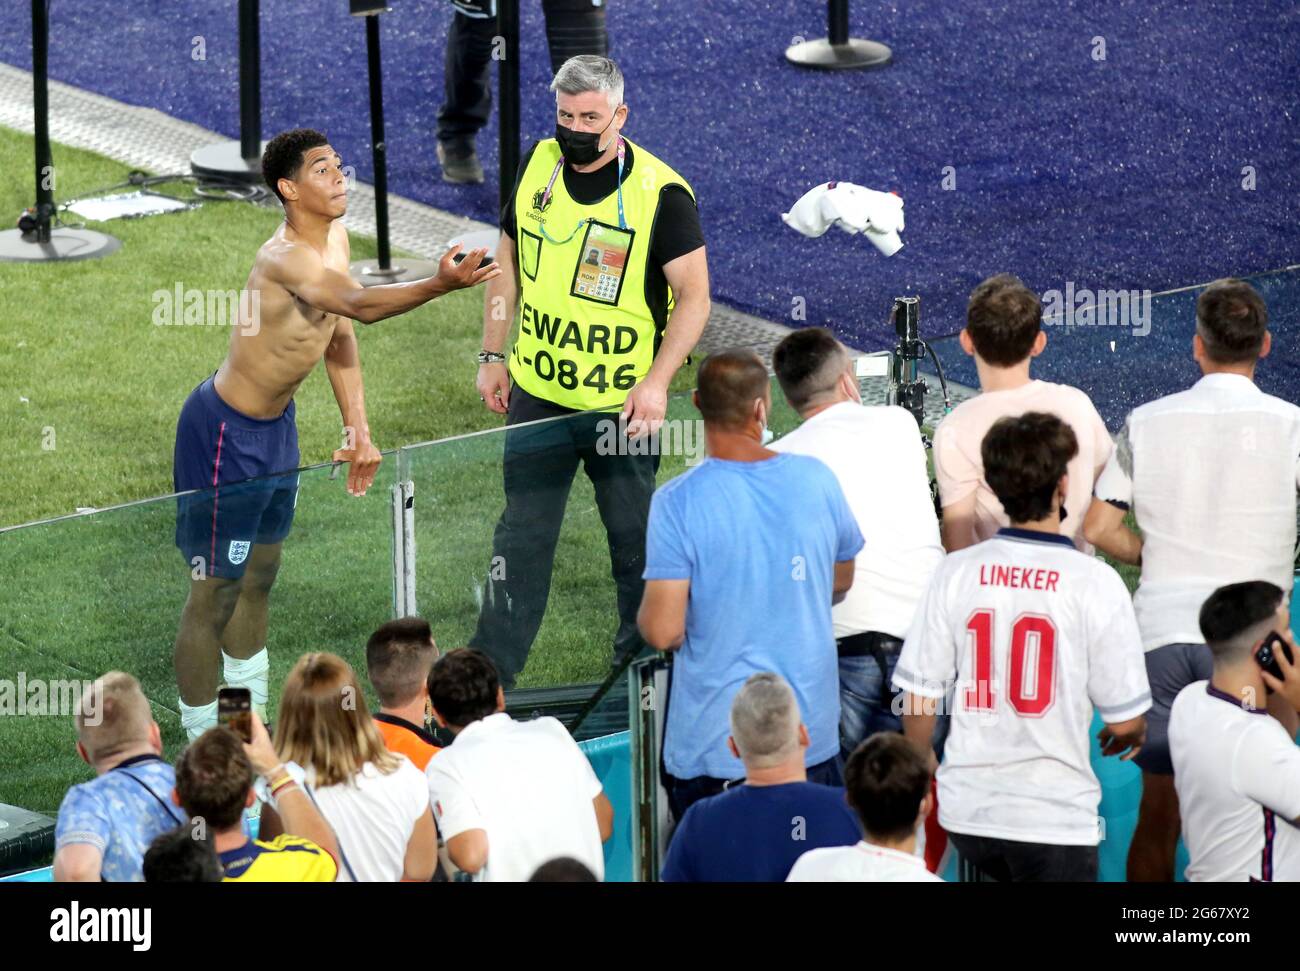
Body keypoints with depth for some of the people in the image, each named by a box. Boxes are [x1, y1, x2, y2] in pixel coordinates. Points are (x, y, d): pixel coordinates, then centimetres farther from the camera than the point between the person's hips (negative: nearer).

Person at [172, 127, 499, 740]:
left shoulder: (334, 239, 0)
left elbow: (340, 335, 11)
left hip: (276, 425, 10)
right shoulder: (286, 258, -30)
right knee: (214, 595, 0)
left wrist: (358, 430, 8)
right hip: (224, 435, -10)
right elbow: (361, 304, -48)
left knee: (258, 578, 21)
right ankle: (203, 747, 9)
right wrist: (443, 283, -60)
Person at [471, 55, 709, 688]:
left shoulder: (660, 194, -15)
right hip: (537, 392, 4)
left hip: (622, 405, -4)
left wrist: (656, 382, -20)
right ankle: (490, 668, 15)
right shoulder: (538, 167, 0)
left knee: (636, 539, 9)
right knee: (521, 535, 9)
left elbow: (694, 296, -11)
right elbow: (509, 261, 14)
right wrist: (494, 356, 10)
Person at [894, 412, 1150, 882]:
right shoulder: (1095, 582, -12)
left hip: (967, 810, 4)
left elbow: (917, 698, 1)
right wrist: (1128, 736, 18)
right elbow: (1125, 720, -7)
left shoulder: (956, 573, -3)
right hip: (1055, 818, -4)